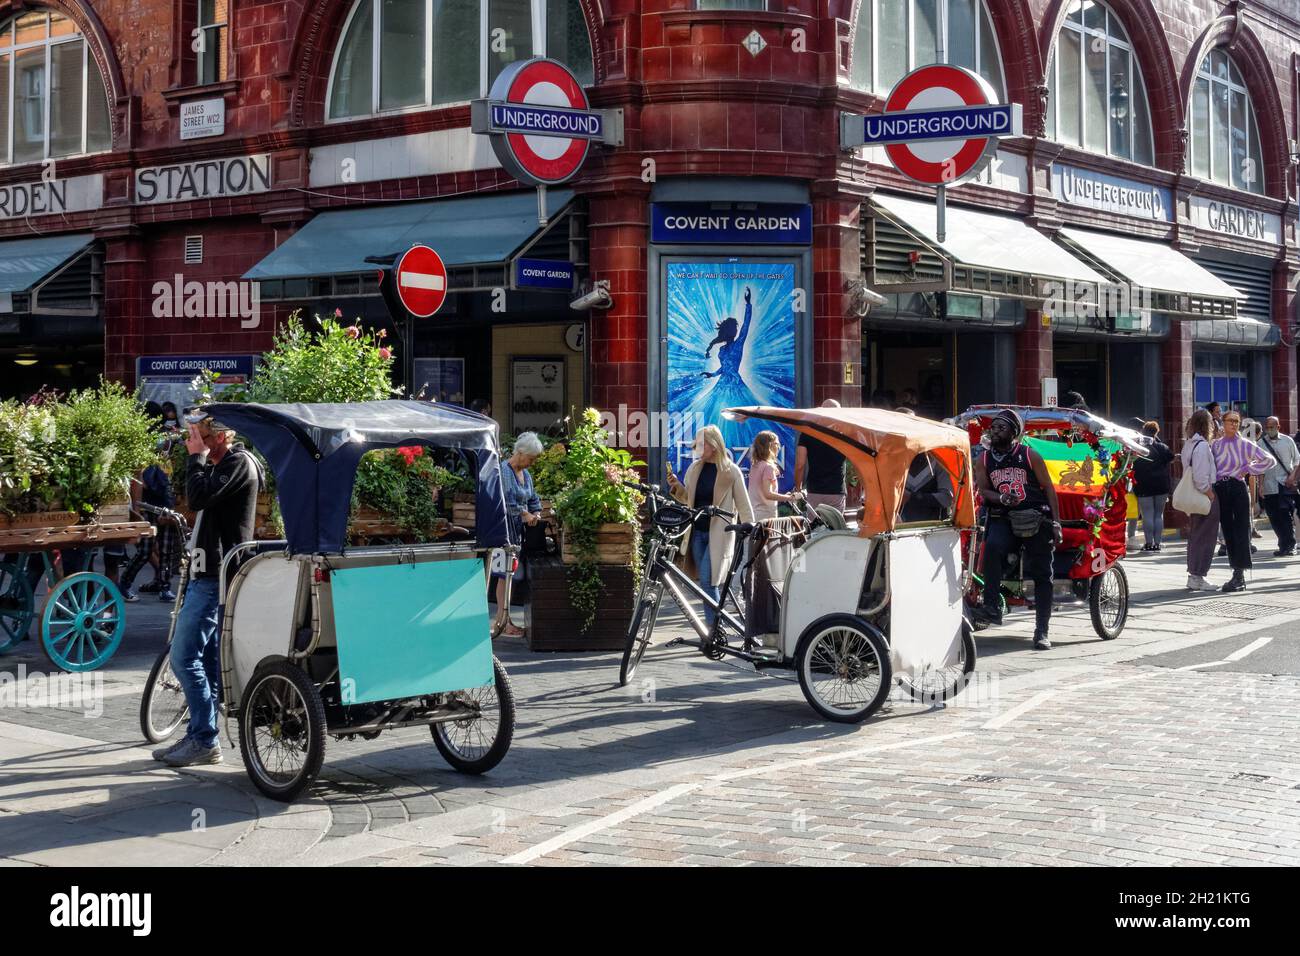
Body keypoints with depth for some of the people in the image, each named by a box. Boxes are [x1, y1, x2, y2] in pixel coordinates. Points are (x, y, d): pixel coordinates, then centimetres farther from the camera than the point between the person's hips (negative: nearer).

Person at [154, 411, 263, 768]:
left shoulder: (239, 463, -13)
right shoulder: (222, 464, 18)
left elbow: (199, 496, -25)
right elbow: (200, 501, 23)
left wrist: (198, 456, -15)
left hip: (216, 577, -11)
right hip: (208, 573, 11)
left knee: (184, 657, -11)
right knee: (208, 660, 12)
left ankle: (205, 742, -7)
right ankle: (200, 736, 18)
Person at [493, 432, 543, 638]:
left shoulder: (525, 473, 16)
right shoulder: (503, 471, -14)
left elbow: (533, 498, 21)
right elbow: (507, 501, -23)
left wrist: (536, 514, 4)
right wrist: (524, 514, -17)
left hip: (518, 529, 9)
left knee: (510, 574, 10)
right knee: (505, 573, -8)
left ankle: (505, 620, 15)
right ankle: (502, 622, -6)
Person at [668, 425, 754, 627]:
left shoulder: (731, 471, -6)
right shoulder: (694, 468, 7)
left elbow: (743, 505, -3)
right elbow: (688, 499, 15)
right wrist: (676, 487, -4)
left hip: (718, 533, -5)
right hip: (697, 532, 5)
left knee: (707, 581, -13)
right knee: (705, 583, 8)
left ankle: (714, 626, -4)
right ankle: (713, 626, 16)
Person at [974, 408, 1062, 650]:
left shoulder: (1030, 456, 0)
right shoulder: (984, 460, 7)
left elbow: (1048, 488, 3)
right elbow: (983, 491, 7)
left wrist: (1056, 523, -4)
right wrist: (1001, 498, -15)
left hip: (1036, 519, -1)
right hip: (1004, 519, 1)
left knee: (1042, 574, -1)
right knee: (992, 546, -32)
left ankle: (1041, 631, 7)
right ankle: (992, 607, -26)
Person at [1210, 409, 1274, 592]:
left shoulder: (1245, 444, 0)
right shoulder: (1215, 444, 7)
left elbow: (1269, 460, -1)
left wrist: (1248, 469, -5)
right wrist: (1210, 490, -1)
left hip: (1238, 488, -3)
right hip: (1220, 491, 3)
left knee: (1241, 532, -4)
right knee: (1228, 532, 5)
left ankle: (1239, 576, -5)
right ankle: (1238, 575, 12)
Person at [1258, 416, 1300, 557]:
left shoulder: (1287, 441, 4)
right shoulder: (1261, 443, 6)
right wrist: (1261, 486, 3)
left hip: (1286, 484, -2)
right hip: (1269, 486, 2)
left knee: (1286, 515, -11)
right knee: (1274, 518, 3)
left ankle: (1288, 546, -5)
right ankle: (1285, 545, 11)